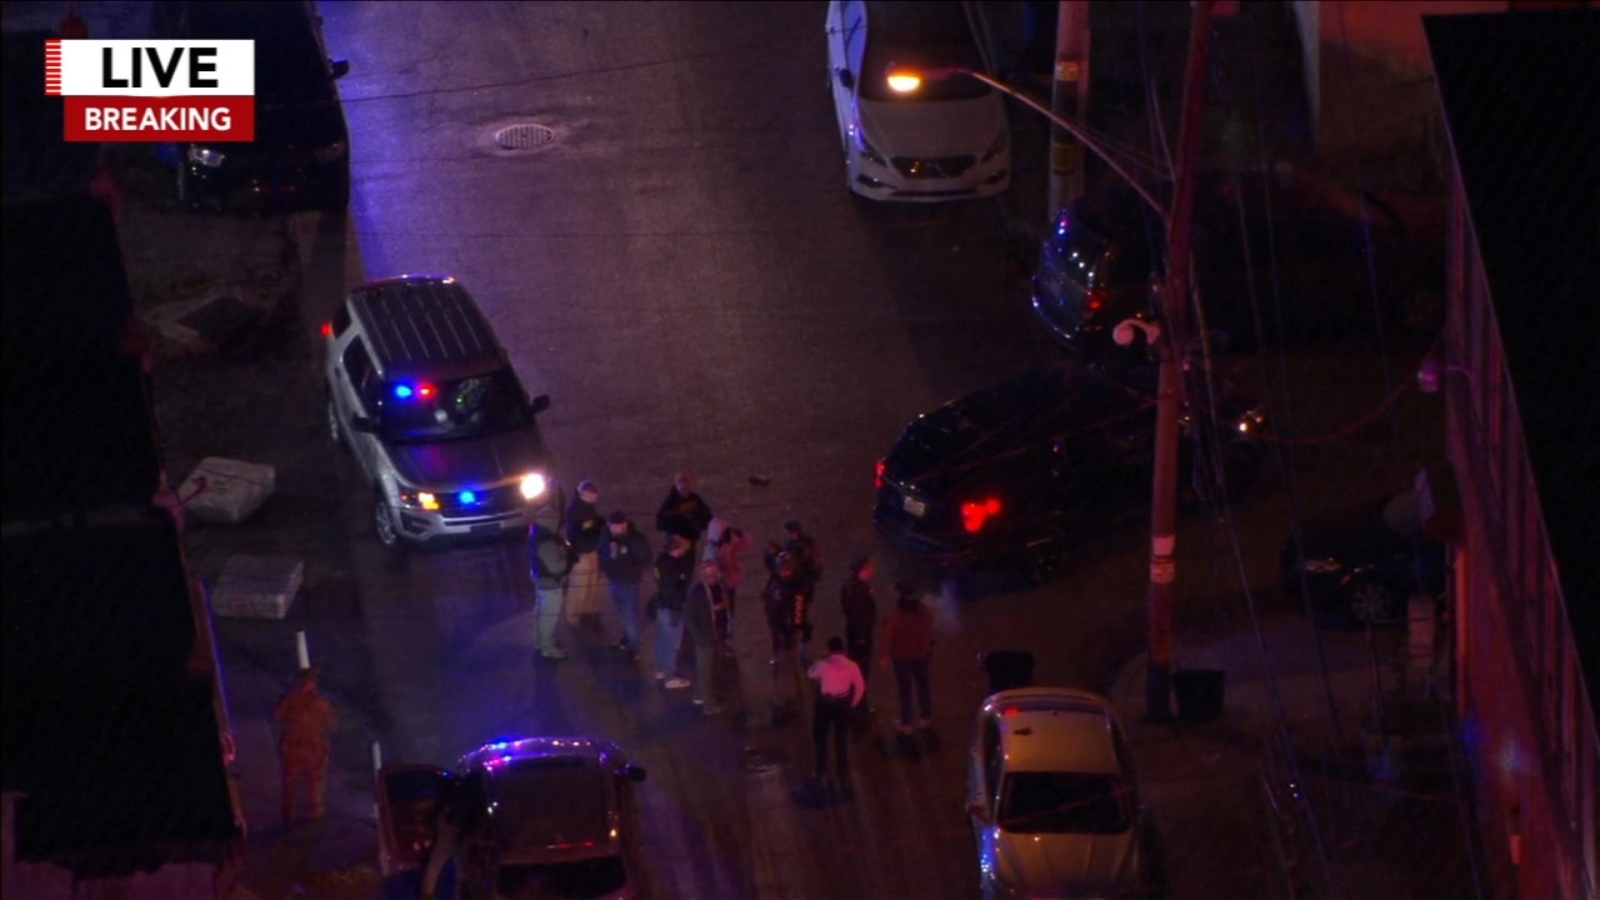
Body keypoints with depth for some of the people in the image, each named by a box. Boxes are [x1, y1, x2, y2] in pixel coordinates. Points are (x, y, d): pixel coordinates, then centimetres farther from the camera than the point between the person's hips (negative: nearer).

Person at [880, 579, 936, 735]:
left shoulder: (893, 616, -24)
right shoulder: (926, 613, -13)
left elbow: (888, 637, -14)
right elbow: (930, 633, 0)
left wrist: (886, 655, 0)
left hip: (901, 657, -3)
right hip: (921, 655, 3)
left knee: (905, 691, 9)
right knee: (923, 687, 20)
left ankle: (906, 724, 16)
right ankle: (926, 719, 31)